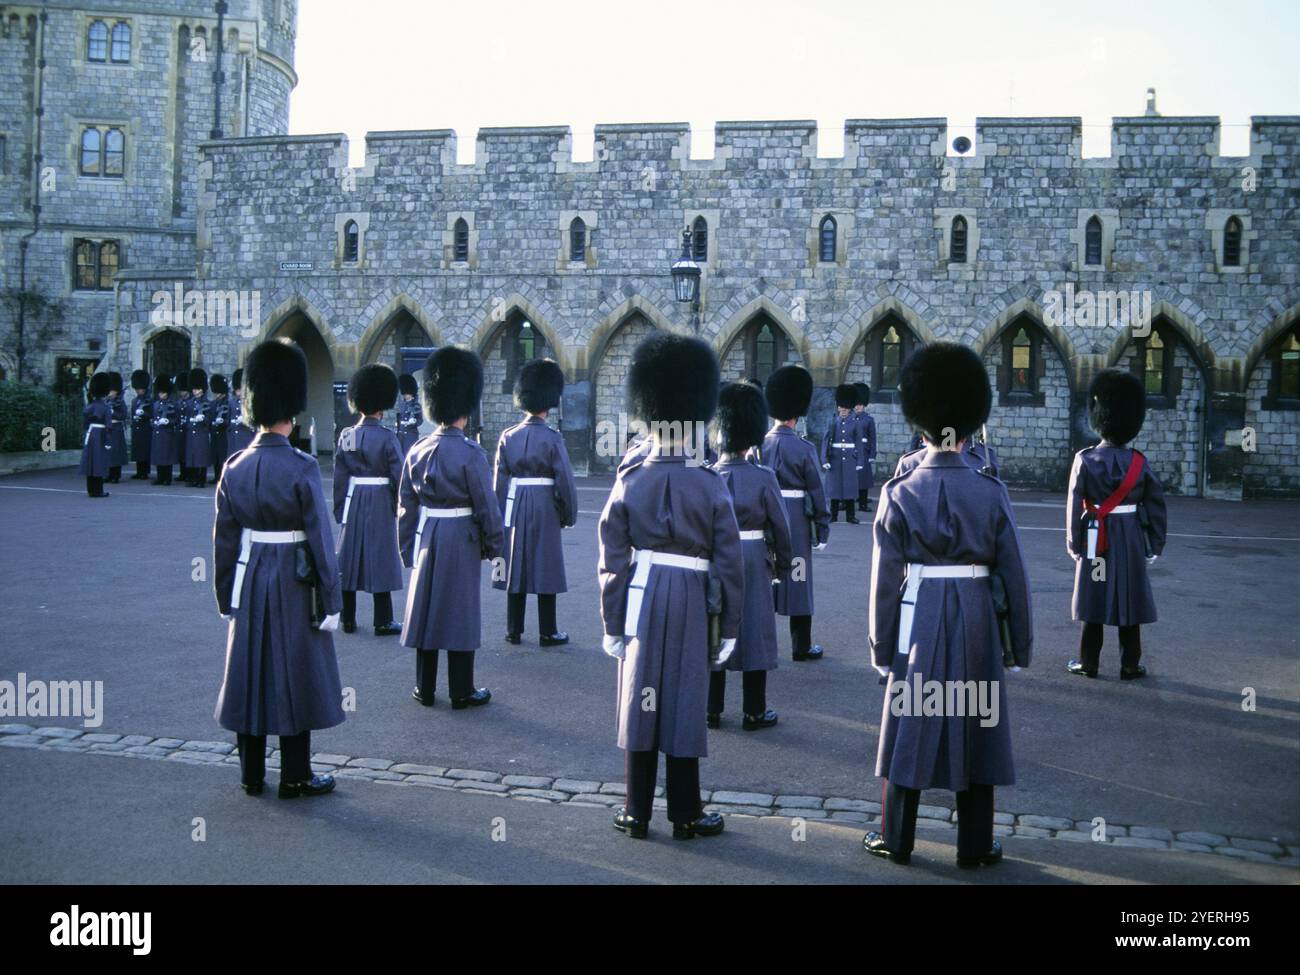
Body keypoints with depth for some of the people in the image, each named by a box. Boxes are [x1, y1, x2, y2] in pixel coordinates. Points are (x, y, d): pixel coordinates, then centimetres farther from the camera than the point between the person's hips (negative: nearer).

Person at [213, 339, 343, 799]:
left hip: (249, 580, 5)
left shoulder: (235, 468, 0)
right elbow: (320, 540, -14)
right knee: (295, 675, 5)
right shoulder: (302, 468, -15)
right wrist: (331, 602, -8)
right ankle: (295, 778, 12)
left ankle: (251, 774, 21)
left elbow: (223, 540, 4)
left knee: (248, 672, 12)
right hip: (294, 584, -5)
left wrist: (225, 596, 13)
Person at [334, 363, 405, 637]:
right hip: (380, 504, -4)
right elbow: (398, 476, -11)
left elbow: (339, 477, 3)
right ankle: (383, 622, 5)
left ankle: (348, 619, 16)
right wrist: (401, 507, 0)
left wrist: (339, 509, 10)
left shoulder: (346, 435, 0)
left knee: (349, 556, 11)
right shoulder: (387, 437, -12)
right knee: (381, 558, 1)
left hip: (353, 501, 4)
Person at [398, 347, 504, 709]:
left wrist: (407, 549, 14)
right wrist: (494, 546, 0)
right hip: (461, 541, -5)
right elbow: (486, 506, -12)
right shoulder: (470, 454, -14)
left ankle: (424, 688, 20)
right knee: (460, 610, 3)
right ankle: (461, 692, 10)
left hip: (426, 539, 5)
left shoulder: (418, 451, 2)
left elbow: (405, 506, 6)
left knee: (425, 607, 12)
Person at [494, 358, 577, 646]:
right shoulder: (552, 438, -10)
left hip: (515, 507, 4)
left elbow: (499, 481, 3)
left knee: (515, 565, 10)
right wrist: (569, 515, 2)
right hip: (544, 509, -4)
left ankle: (513, 630, 16)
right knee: (545, 567, 3)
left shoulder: (508, 437, 1)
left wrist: (500, 515, 10)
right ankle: (548, 633, 8)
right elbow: (565, 481, -10)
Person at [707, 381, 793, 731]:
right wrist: (782, 564, 8)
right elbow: (780, 525, -5)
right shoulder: (764, 477, -10)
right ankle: (754, 712, 12)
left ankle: (712, 709, 17)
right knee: (753, 631, 6)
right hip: (753, 561, -2)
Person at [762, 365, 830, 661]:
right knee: (797, 582, 6)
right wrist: (823, 529, 0)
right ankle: (802, 647, 13)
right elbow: (816, 492, -8)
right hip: (797, 524, -3)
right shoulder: (804, 449, -10)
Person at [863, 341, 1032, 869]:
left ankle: (896, 839, 20)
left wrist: (880, 645, 1)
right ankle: (974, 846, 19)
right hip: (976, 622, 0)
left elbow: (885, 578, -7)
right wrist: (1021, 643, 7)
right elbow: (1014, 575, -3)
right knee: (975, 729, 10)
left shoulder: (899, 492, -7)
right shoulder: (991, 492, -5)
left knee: (910, 727, 10)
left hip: (918, 621, 0)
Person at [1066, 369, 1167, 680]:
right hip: (1131, 542, 1)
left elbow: (1075, 505, -9)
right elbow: (1156, 507, -1)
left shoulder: (1085, 460, -9)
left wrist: (1074, 543, -1)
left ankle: (1088, 662, 13)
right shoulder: (1139, 462, -3)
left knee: (1094, 597, 7)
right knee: (1129, 600, 7)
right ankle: (1130, 665, 12)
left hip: (1095, 540, -1)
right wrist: (1154, 546, 7)